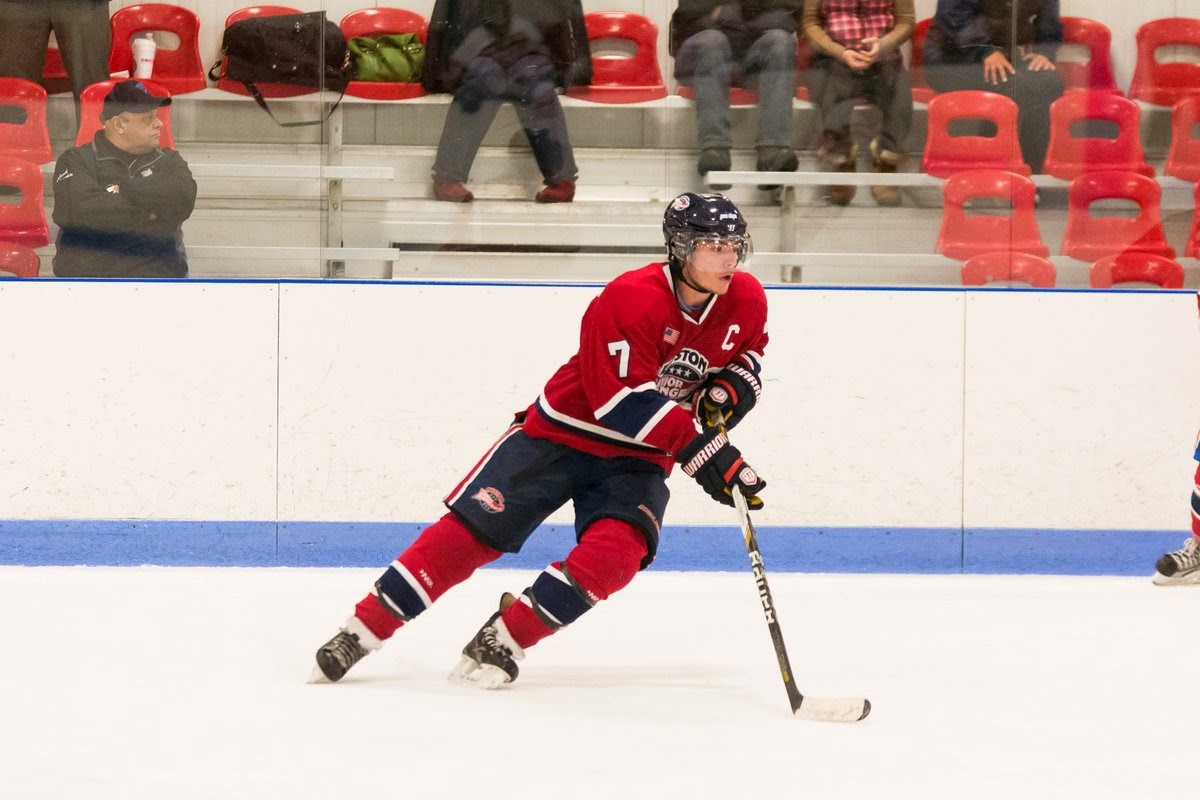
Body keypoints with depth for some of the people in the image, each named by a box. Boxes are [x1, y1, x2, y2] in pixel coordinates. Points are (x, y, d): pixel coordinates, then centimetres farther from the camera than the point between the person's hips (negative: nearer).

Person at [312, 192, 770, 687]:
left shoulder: (746, 302, -6)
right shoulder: (631, 298, -26)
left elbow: (748, 355, 18)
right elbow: (624, 403, -31)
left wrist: (726, 391, -5)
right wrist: (703, 450, -35)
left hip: (637, 457, 4)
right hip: (563, 433, -4)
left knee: (616, 552, -24)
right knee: (472, 529, -10)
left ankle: (505, 639, -12)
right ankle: (362, 631, 0)